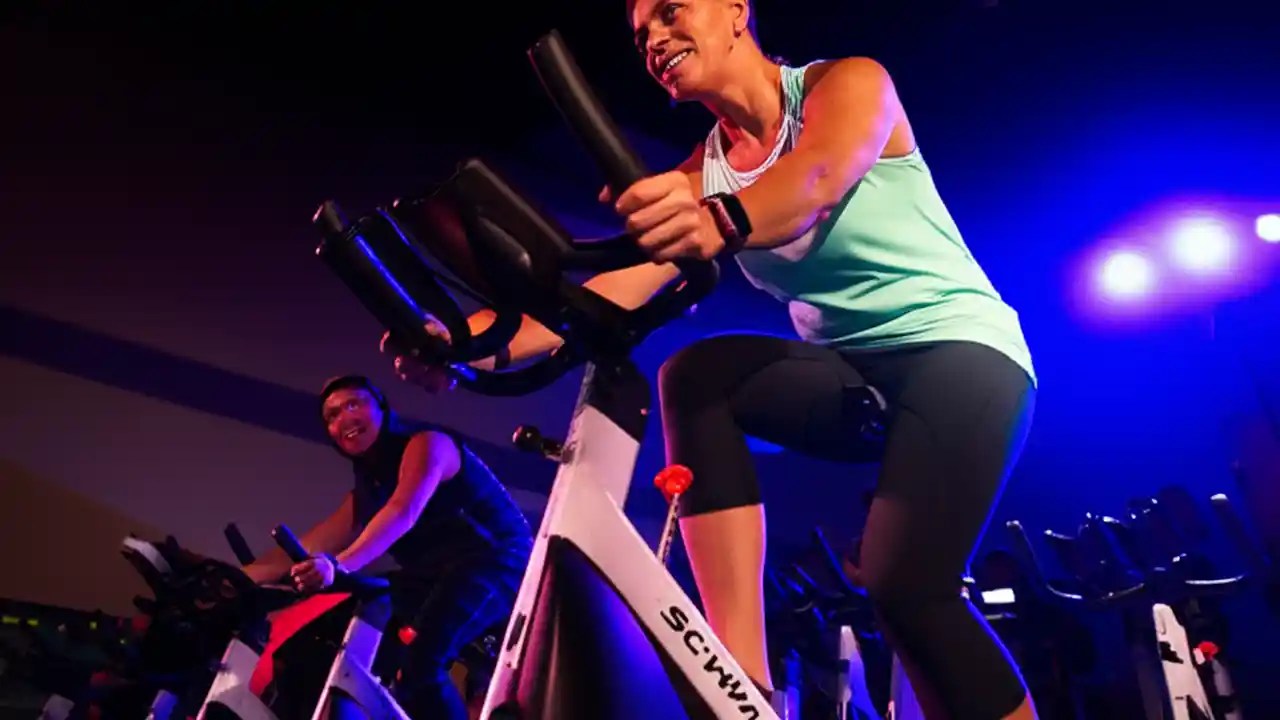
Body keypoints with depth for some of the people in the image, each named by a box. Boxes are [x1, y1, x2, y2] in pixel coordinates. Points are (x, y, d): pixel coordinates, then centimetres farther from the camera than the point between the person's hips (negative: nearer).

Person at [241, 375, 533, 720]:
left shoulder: (426, 442, -5)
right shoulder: (365, 492, 19)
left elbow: (402, 514, -24)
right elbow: (305, 550, 15)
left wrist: (338, 565, -38)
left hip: (495, 564, -8)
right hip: (437, 579, 9)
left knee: (417, 659, -31)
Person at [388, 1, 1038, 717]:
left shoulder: (849, 81, -8)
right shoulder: (702, 174, 4)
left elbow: (817, 177, -32)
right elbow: (627, 281, -13)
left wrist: (721, 222, -55)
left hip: (959, 345, -4)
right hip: (853, 375, 4)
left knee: (906, 588, -26)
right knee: (694, 377, -24)